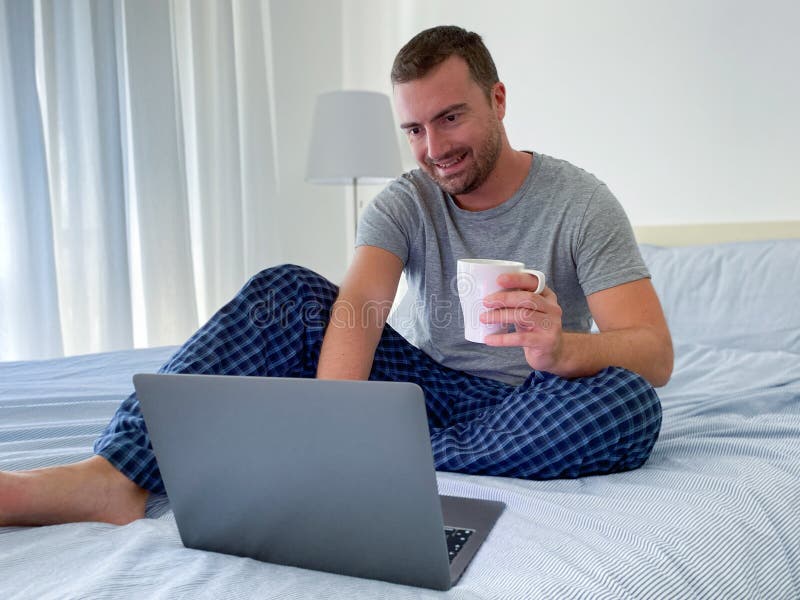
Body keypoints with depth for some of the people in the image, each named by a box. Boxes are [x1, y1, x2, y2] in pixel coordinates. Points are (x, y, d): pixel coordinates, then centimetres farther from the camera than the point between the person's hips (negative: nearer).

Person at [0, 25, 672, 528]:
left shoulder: (579, 202, -10)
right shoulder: (404, 203, -2)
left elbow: (655, 354, -19)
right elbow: (361, 308, -21)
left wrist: (561, 348, -43)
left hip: (522, 409, -1)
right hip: (431, 388, 2)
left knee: (628, 401, -35)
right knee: (290, 290, -17)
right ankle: (117, 473, -32)